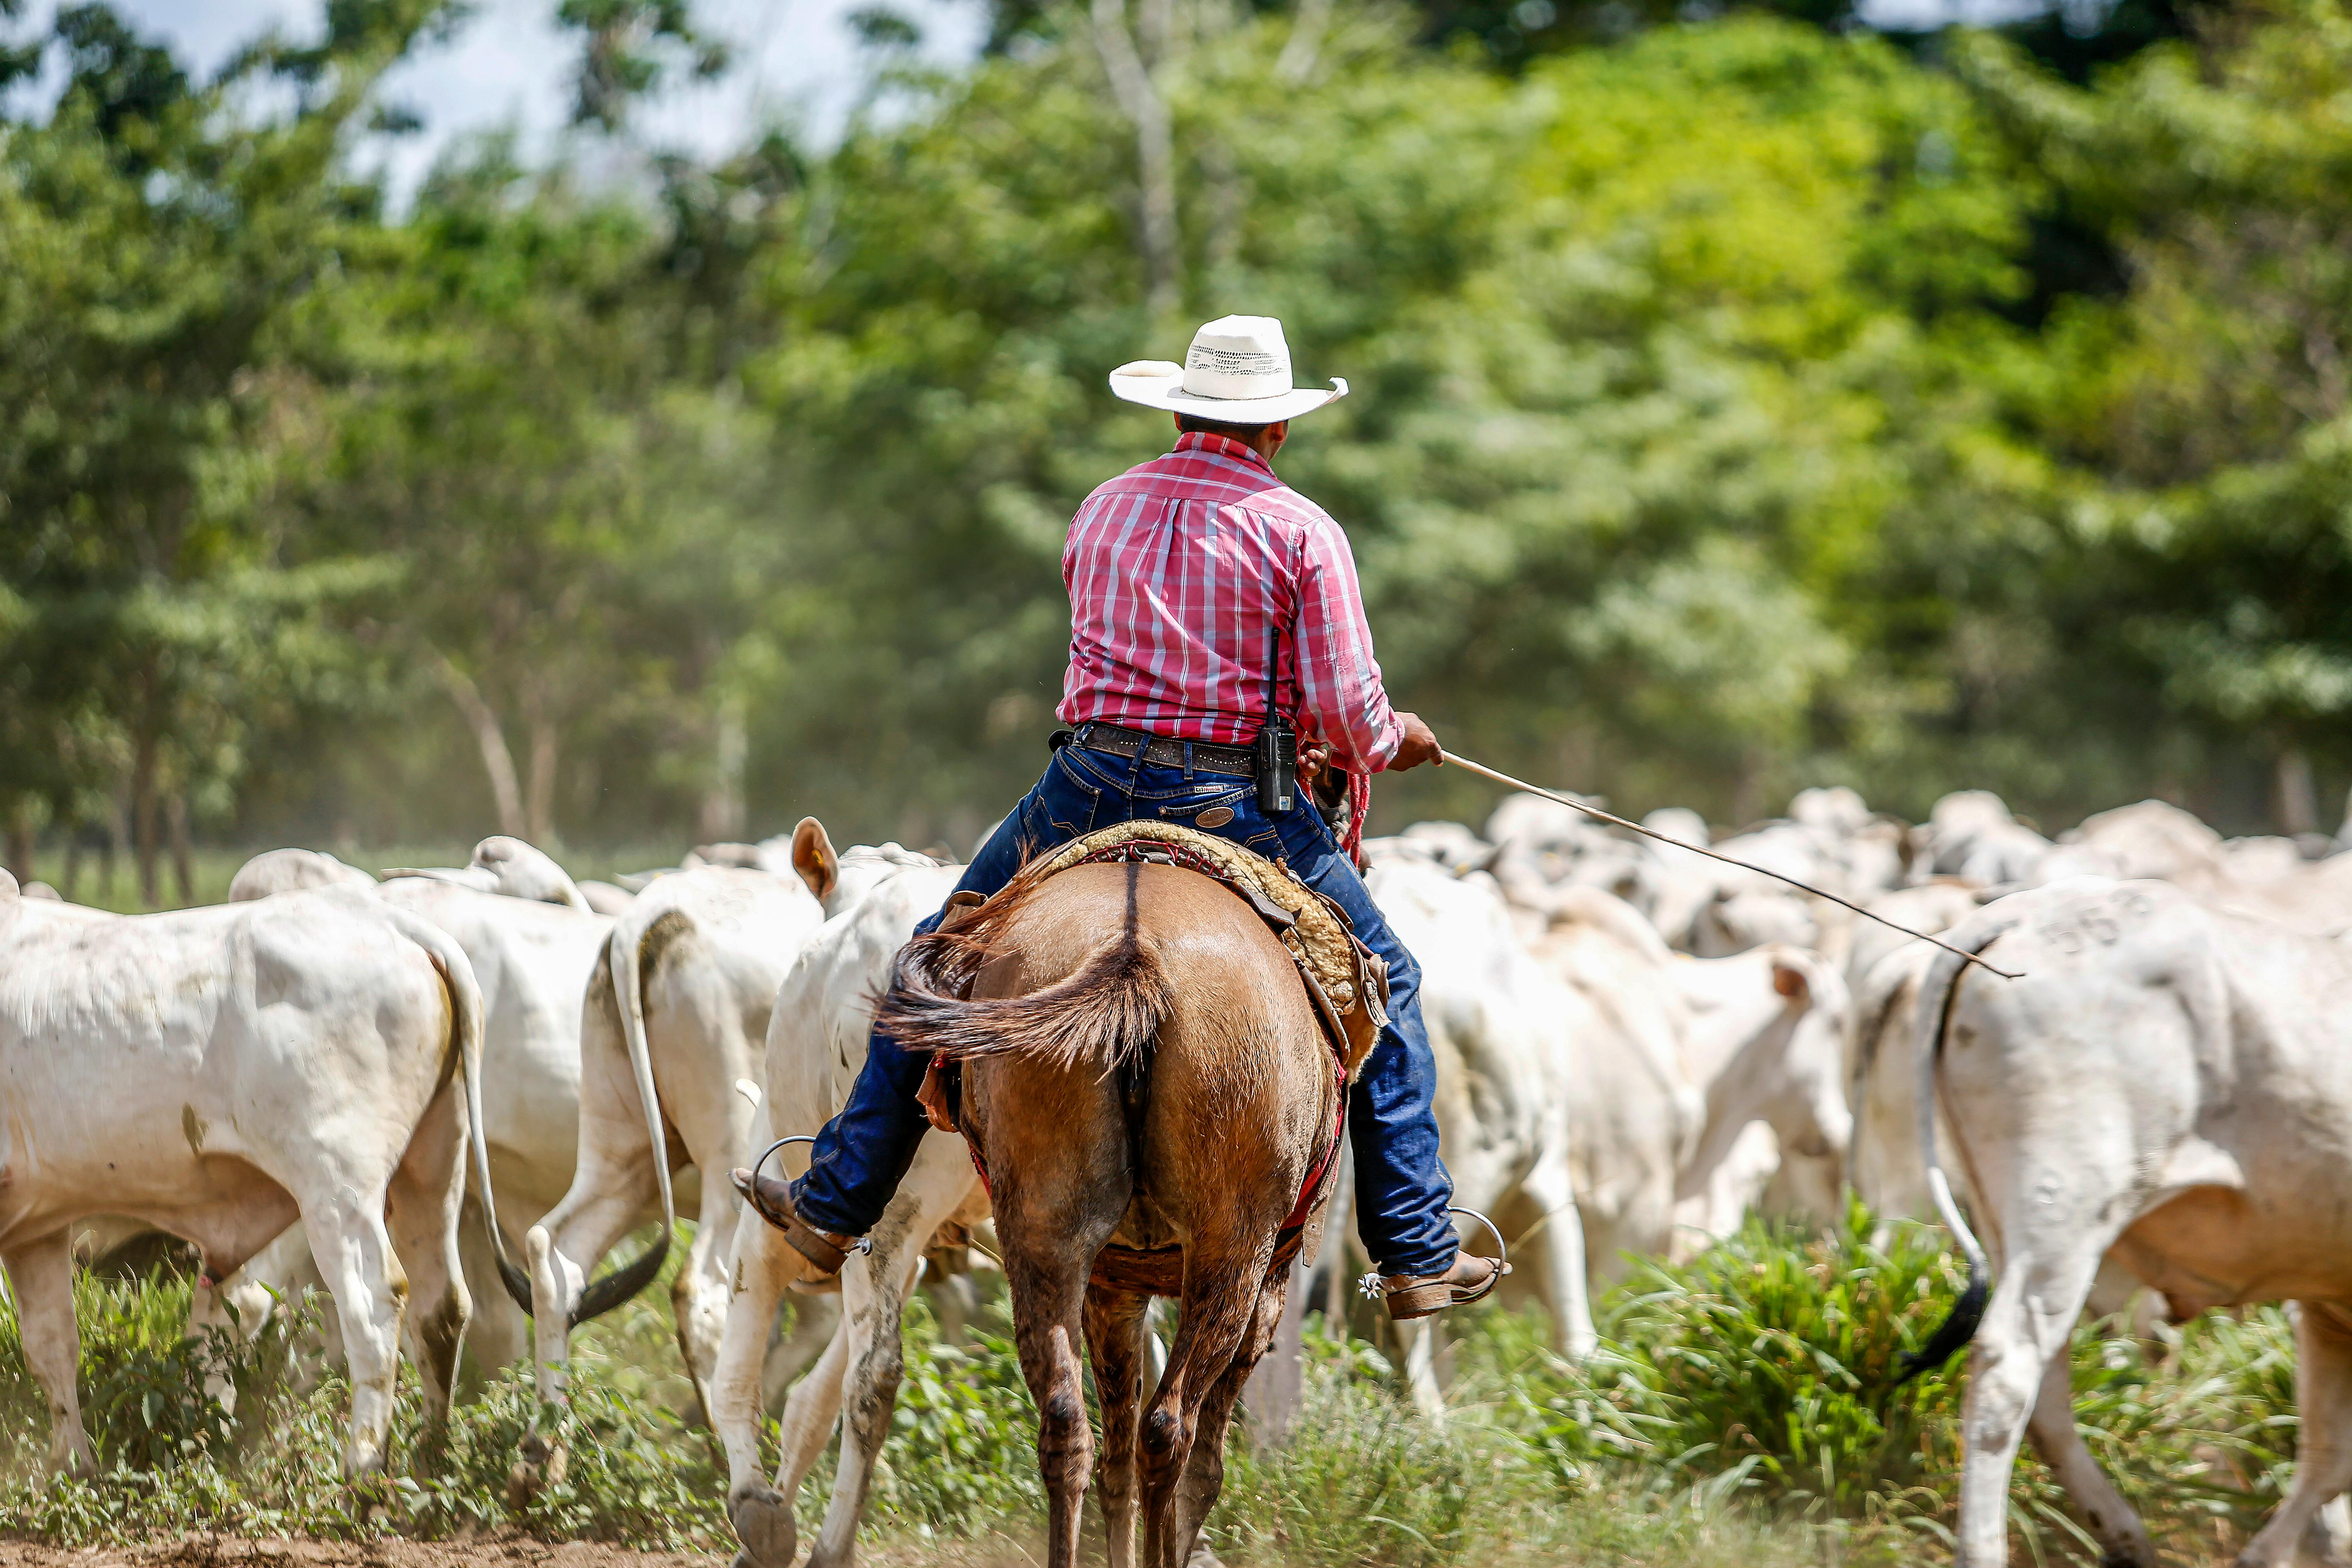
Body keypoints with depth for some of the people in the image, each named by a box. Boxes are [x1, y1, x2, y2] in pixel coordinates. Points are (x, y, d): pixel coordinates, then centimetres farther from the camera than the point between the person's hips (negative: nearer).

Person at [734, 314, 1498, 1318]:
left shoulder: (1104, 512, 13)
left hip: (1091, 786, 3)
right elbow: (1349, 720, -8)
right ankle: (1417, 1253, 14)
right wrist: (1392, 744, 16)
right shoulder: (1302, 532, -3)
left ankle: (836, 1206, 22)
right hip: (1235, 809, -3)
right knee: (1383, 986, 17)